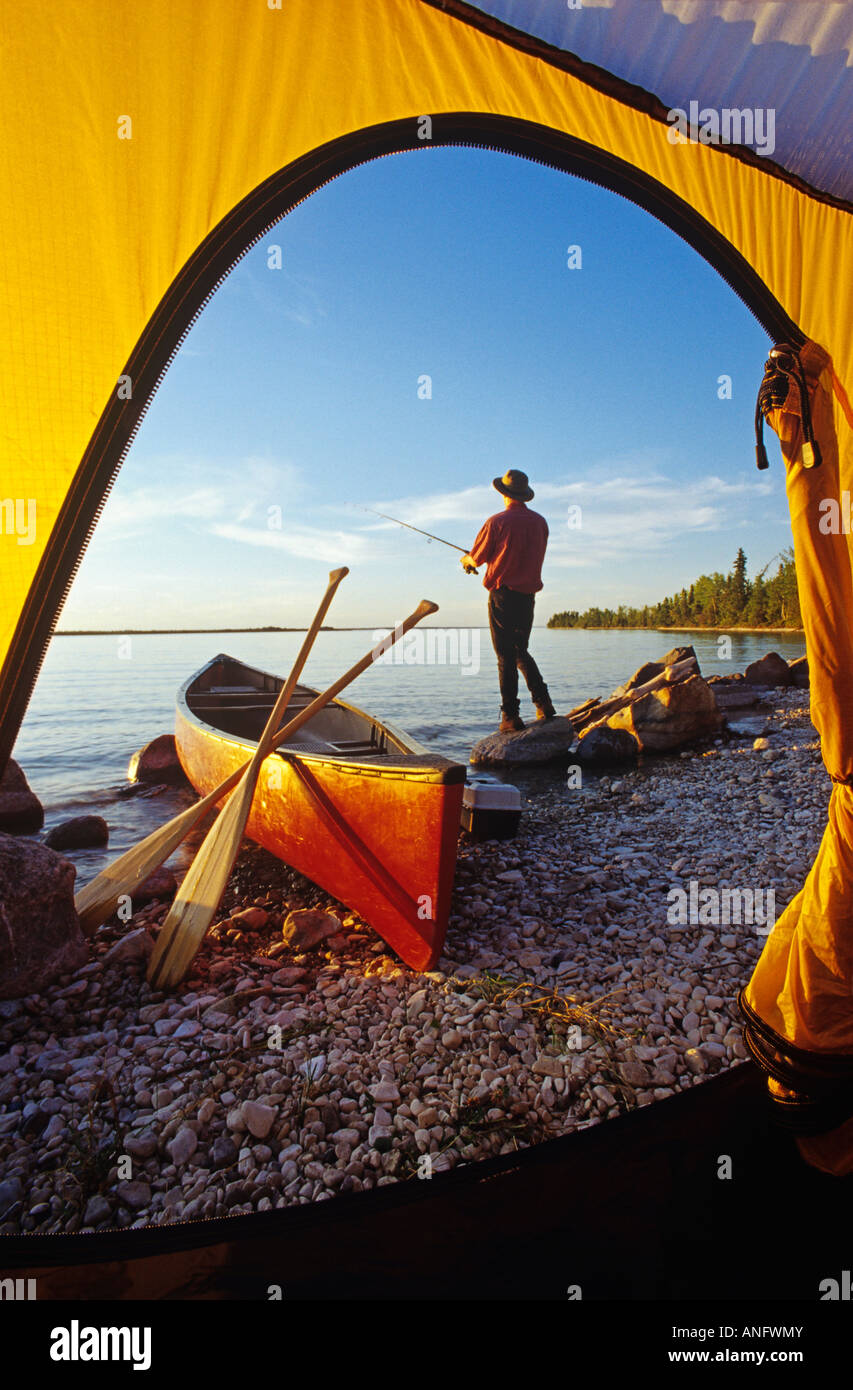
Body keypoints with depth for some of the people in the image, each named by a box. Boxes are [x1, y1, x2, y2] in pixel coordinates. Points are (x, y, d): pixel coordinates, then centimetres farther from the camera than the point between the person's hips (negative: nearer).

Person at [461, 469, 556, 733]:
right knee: (521, 651, 18)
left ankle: (511, 716, -1)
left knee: (506, 656, -2)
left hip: (503, 593, -5)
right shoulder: (540, 523, 9)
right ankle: (543, 704, 9)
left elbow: (477, 558, -1)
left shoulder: (497, 522, -8)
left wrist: (466, 561, 25)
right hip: (528, 594, 5)